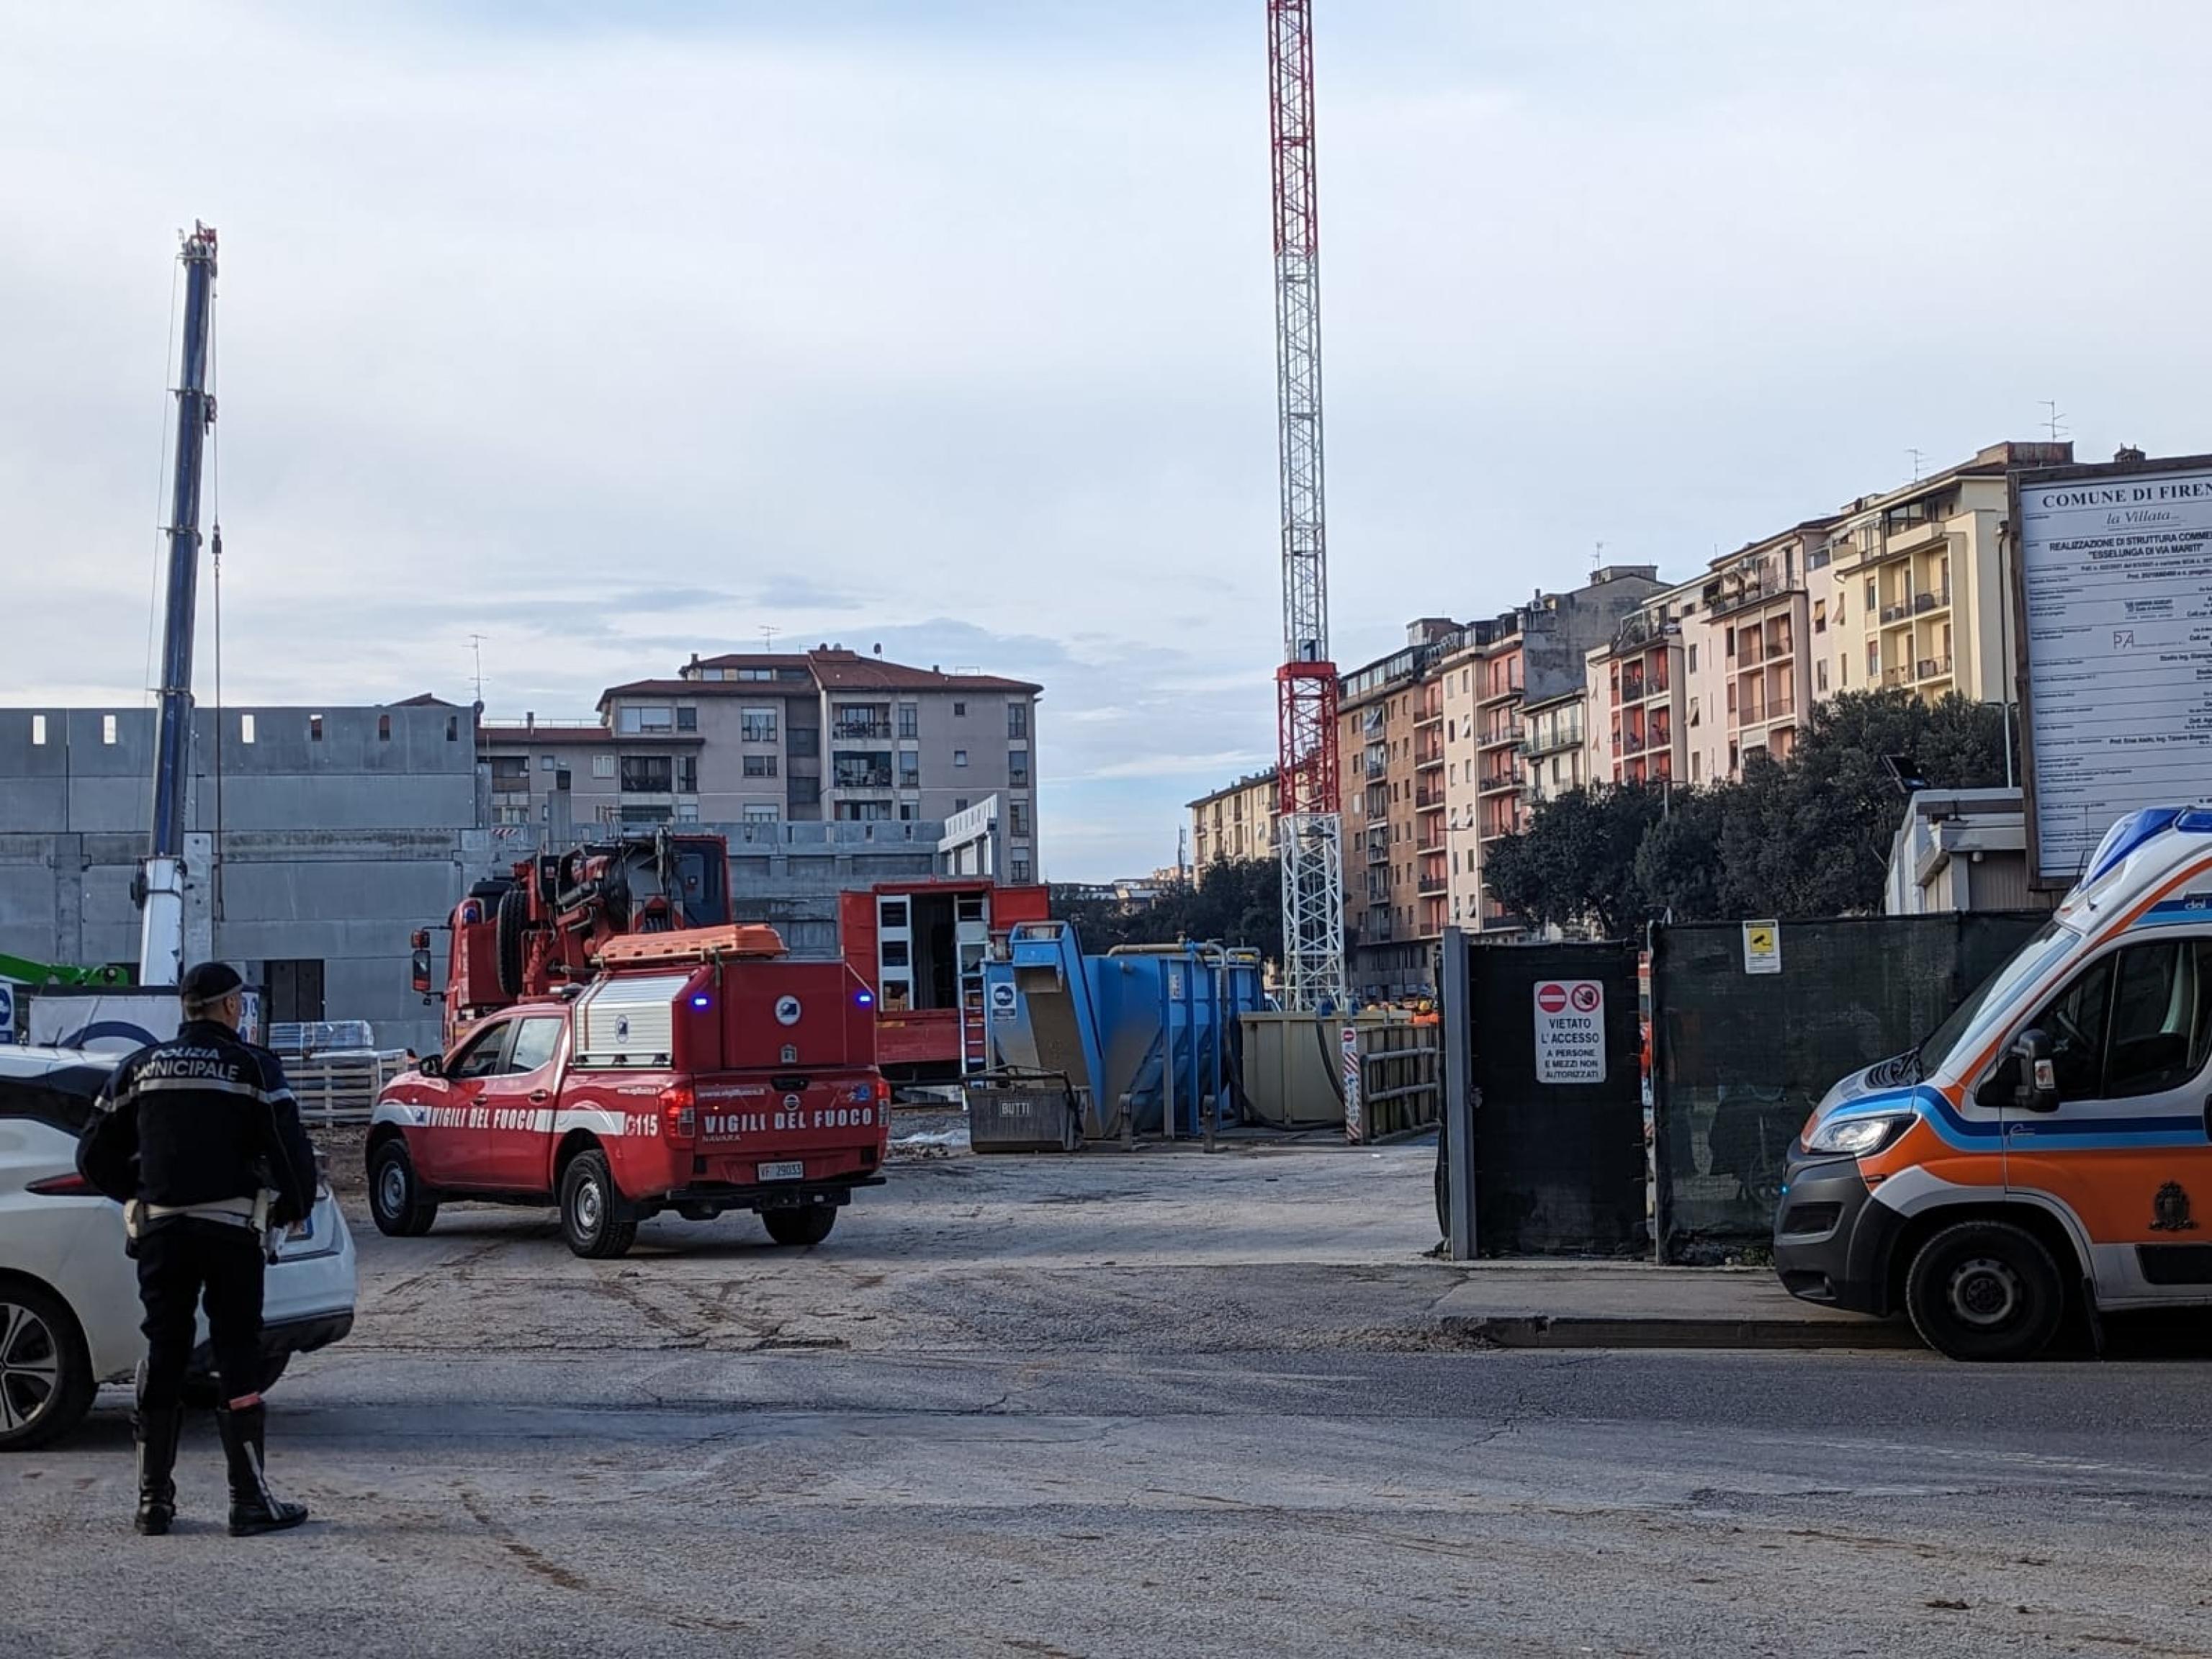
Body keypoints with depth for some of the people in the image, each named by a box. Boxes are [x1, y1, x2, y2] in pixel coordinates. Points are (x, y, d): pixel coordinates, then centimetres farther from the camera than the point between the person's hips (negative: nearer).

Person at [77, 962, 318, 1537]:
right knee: (238, 1359, 0)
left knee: (162, 1359, 10)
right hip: (231, 1230, -4)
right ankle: (251, 1500, -1)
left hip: (159, 1231, 4)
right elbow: (290, 1146, -10)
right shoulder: (253, 1067, -4)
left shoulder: (140, 1068, 8)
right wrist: (296, 1206, 6)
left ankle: (154, 1500, 13)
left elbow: (95, 1156, 10)